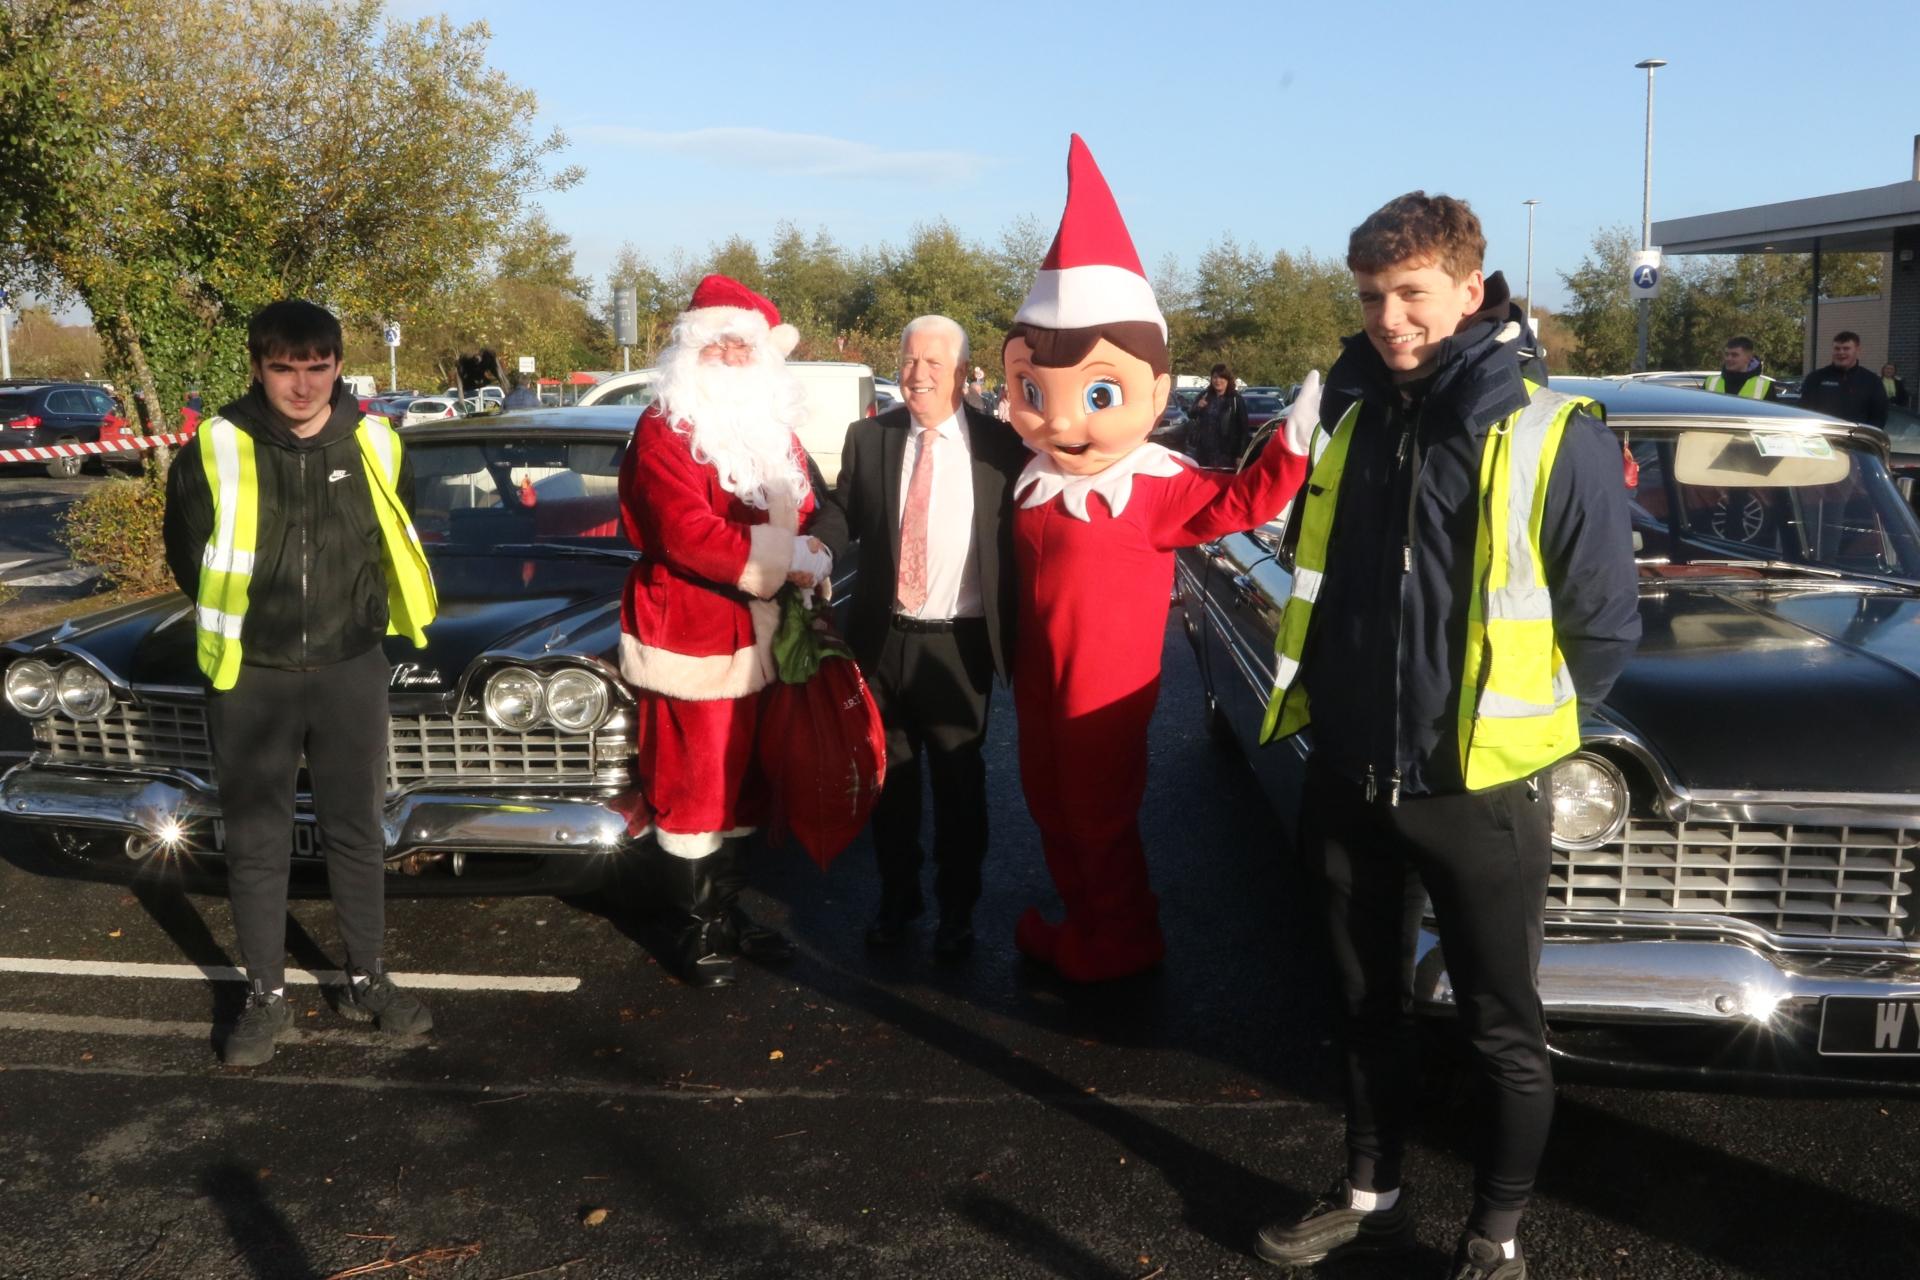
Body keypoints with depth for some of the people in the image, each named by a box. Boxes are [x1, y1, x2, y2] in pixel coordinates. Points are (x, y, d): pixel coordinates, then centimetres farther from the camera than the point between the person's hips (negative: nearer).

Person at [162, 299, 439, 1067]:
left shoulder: (375, 445, -3)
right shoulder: (214, 451, -10)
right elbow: (185, 554, 3)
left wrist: (353, 620, 6)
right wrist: (234, 624, 8)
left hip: (352, 671, 2)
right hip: (250, 678, -1)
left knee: (358, 832, 12)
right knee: (256, 843, 7)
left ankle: (365, 983, 26)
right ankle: (267, 998, 21)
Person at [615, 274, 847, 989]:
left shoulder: (775, 429, 14)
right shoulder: (665, 429, -10)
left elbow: (821, 511, 9)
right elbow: (687, 533, -22)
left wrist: (815, 547, -14)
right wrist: (783, 559, -21)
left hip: (758, 642, 7)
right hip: (689, 642, -7)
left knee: (740, 786, 17)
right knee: (690, 790, 1)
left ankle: (727, 913, 30)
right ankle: (690, 931, 14)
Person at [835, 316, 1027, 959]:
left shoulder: (999, 444, -5)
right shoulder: (867, 437, 3)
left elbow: (1020, 540, -3)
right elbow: (846, 521, 3)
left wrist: (1014, 638, -5)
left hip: (959, 644, -2)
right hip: (882, 638, 3)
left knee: (959, 780, 10)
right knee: (890, 776, 15)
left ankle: (957, 910, 27)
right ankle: (897, 898, 33)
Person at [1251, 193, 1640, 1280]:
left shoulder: (1556, 437, -13)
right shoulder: (1354, 418, 3)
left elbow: (1605, 628, -7)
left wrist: (1519, 734, -2)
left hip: (1480, 793, -5)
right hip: (1349, 782, 5)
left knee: (1503, 1030, 10)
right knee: (1370, 1007, 18)